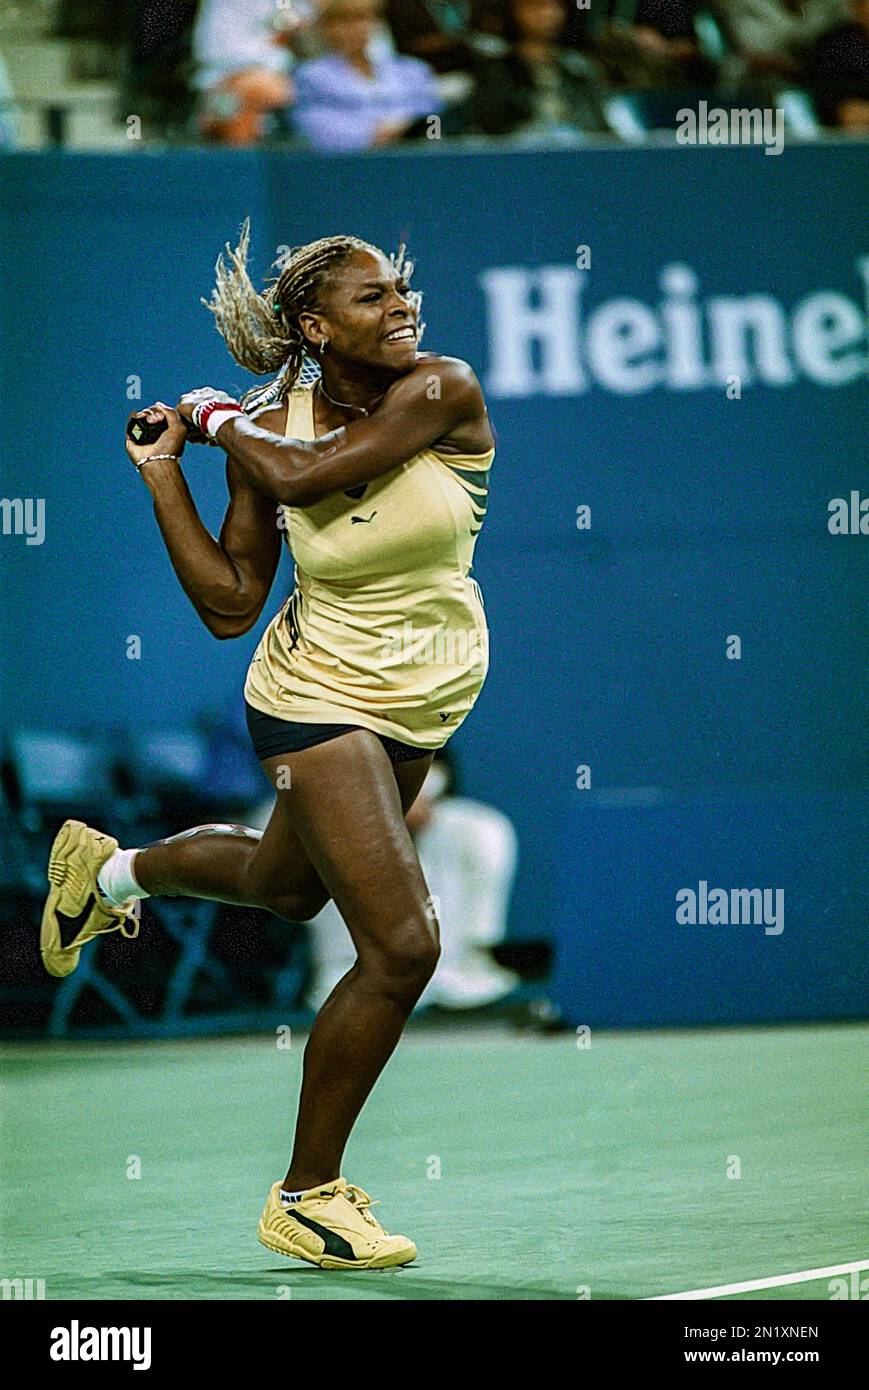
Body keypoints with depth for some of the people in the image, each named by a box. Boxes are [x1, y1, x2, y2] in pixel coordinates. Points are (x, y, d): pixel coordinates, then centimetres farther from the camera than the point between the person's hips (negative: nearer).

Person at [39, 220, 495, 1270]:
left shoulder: (442, 393, -15)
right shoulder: (265, 429, -12)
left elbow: (305, 473, -27)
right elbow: (229, 606, -8)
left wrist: (221, 421, -9)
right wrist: (164, 470, -11)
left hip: (421, 706, 4)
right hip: (321, 699, -4)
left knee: (286, 886, 28)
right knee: (400, 946, -15)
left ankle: (108, 869, 58)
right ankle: (306, 1198, 0)